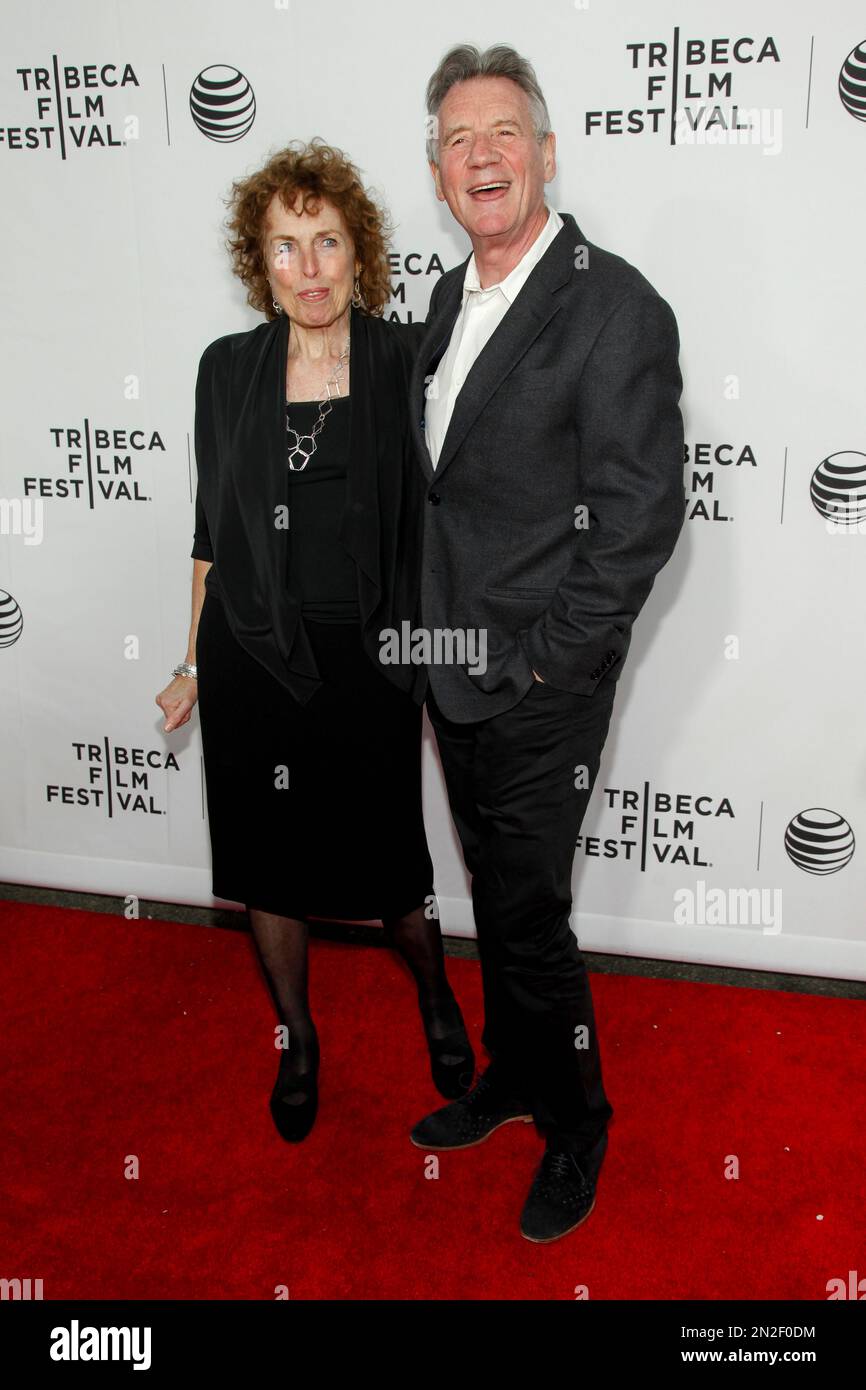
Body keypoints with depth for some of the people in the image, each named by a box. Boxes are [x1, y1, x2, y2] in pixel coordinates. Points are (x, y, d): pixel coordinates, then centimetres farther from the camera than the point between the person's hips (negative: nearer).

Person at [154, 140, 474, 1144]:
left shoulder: (407, 361, -4)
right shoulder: (228, 369, 2)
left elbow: (433, 527, 0)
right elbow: (212, 530, 8)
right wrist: (196, 663, 8)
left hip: (365, 658, -2)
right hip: (250, 655, 2)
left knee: (388, 860, 7)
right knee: (269, 859, 13)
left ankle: (436, 1001, 40)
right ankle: (297, 1042, 37)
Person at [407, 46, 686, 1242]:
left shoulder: (617, 308, -14)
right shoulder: (452, 297, 10)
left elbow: (641, 514, -17)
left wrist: (540, 662, -16)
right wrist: (430, 628, 9)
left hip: (540, 687, -7)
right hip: (454, 672, 7)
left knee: (529, 916, 3)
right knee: (495, 895, 20)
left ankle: (576, 1124, 28)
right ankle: (513, 1077, 41)